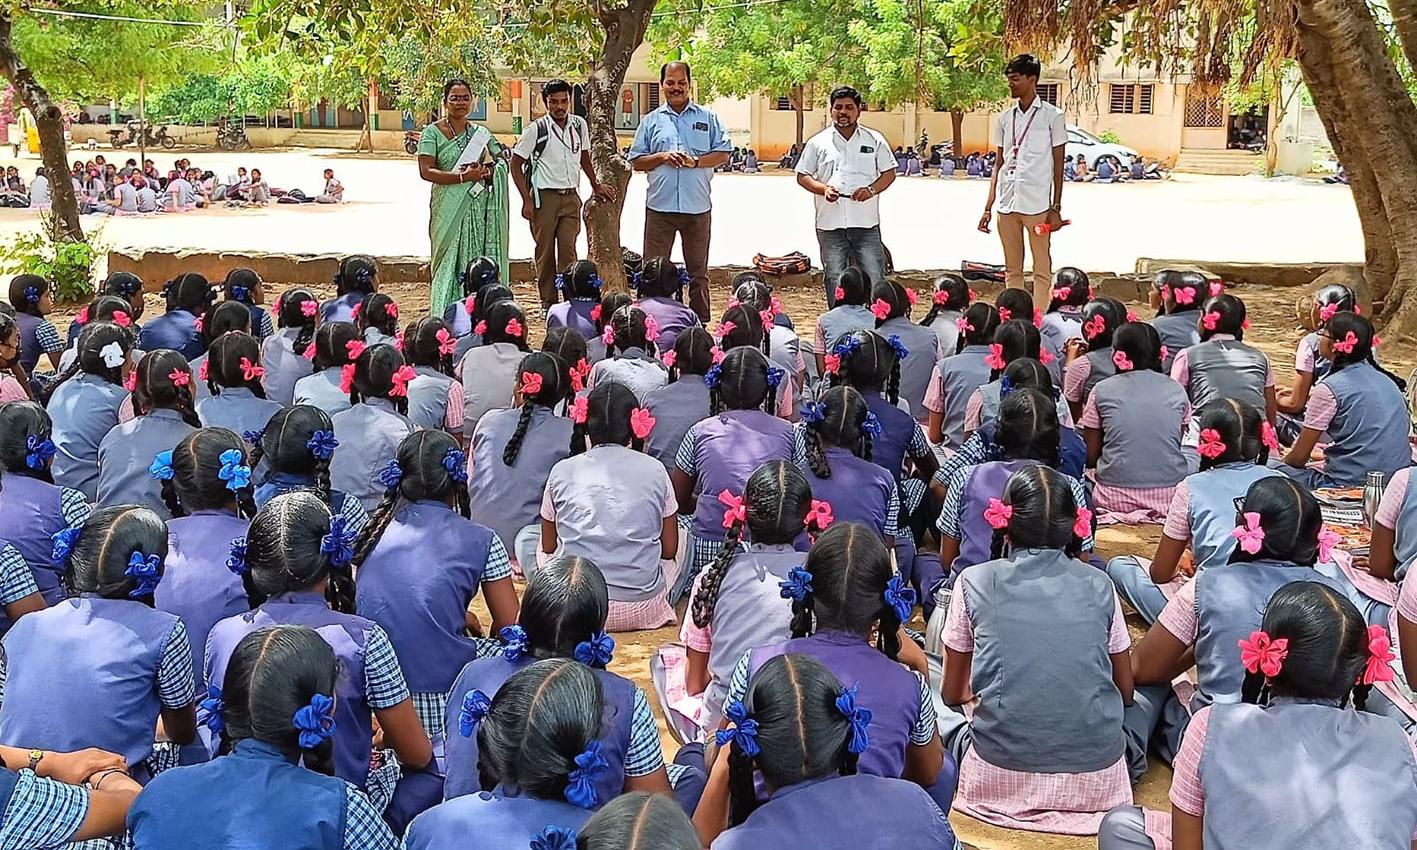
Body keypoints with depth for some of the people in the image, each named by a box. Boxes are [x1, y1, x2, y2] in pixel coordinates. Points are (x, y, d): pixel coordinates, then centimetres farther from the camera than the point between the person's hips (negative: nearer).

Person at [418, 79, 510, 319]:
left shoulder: (480, 133, 13)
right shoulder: (433, 132, 0)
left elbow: (502, 164, 16)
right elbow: (426, 171, -9)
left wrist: (487, 172, -6)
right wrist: (462, 177, -17)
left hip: (479, 207, 4)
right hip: (449, 208, -4)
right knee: (450, 262, -5)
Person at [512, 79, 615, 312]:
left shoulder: (579, 125, 7)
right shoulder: (536, 129, -4)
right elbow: (516, 164, -1)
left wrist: (596, 185, 27)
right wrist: (527, 201, -7)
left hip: (571, 197, 3)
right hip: (544, 197, -3)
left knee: (568, 251, -6)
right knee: (545, 253, 2)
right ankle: (548, 304, 8)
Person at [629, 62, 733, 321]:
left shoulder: (708, 118, 8)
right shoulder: (650, 122, 9)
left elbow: (723, 154, 4)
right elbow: (637, 162, 8)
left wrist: (695, 161, -11)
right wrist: (662, 157, -9)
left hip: (698, 206, 0)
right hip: (660, 205, 0)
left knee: (698, 271, 9)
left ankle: (701, 324, 16)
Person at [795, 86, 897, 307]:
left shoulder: (875, 140, 8)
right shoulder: (818, 142, 8)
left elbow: (889, 172, 10)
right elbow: (802, 176, 9)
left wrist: (871, 189, -9)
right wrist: (823, 189, -10)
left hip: (867, 223, 0)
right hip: (830, 224, 1)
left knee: (875, 280, -3)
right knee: (834, 281, 5)